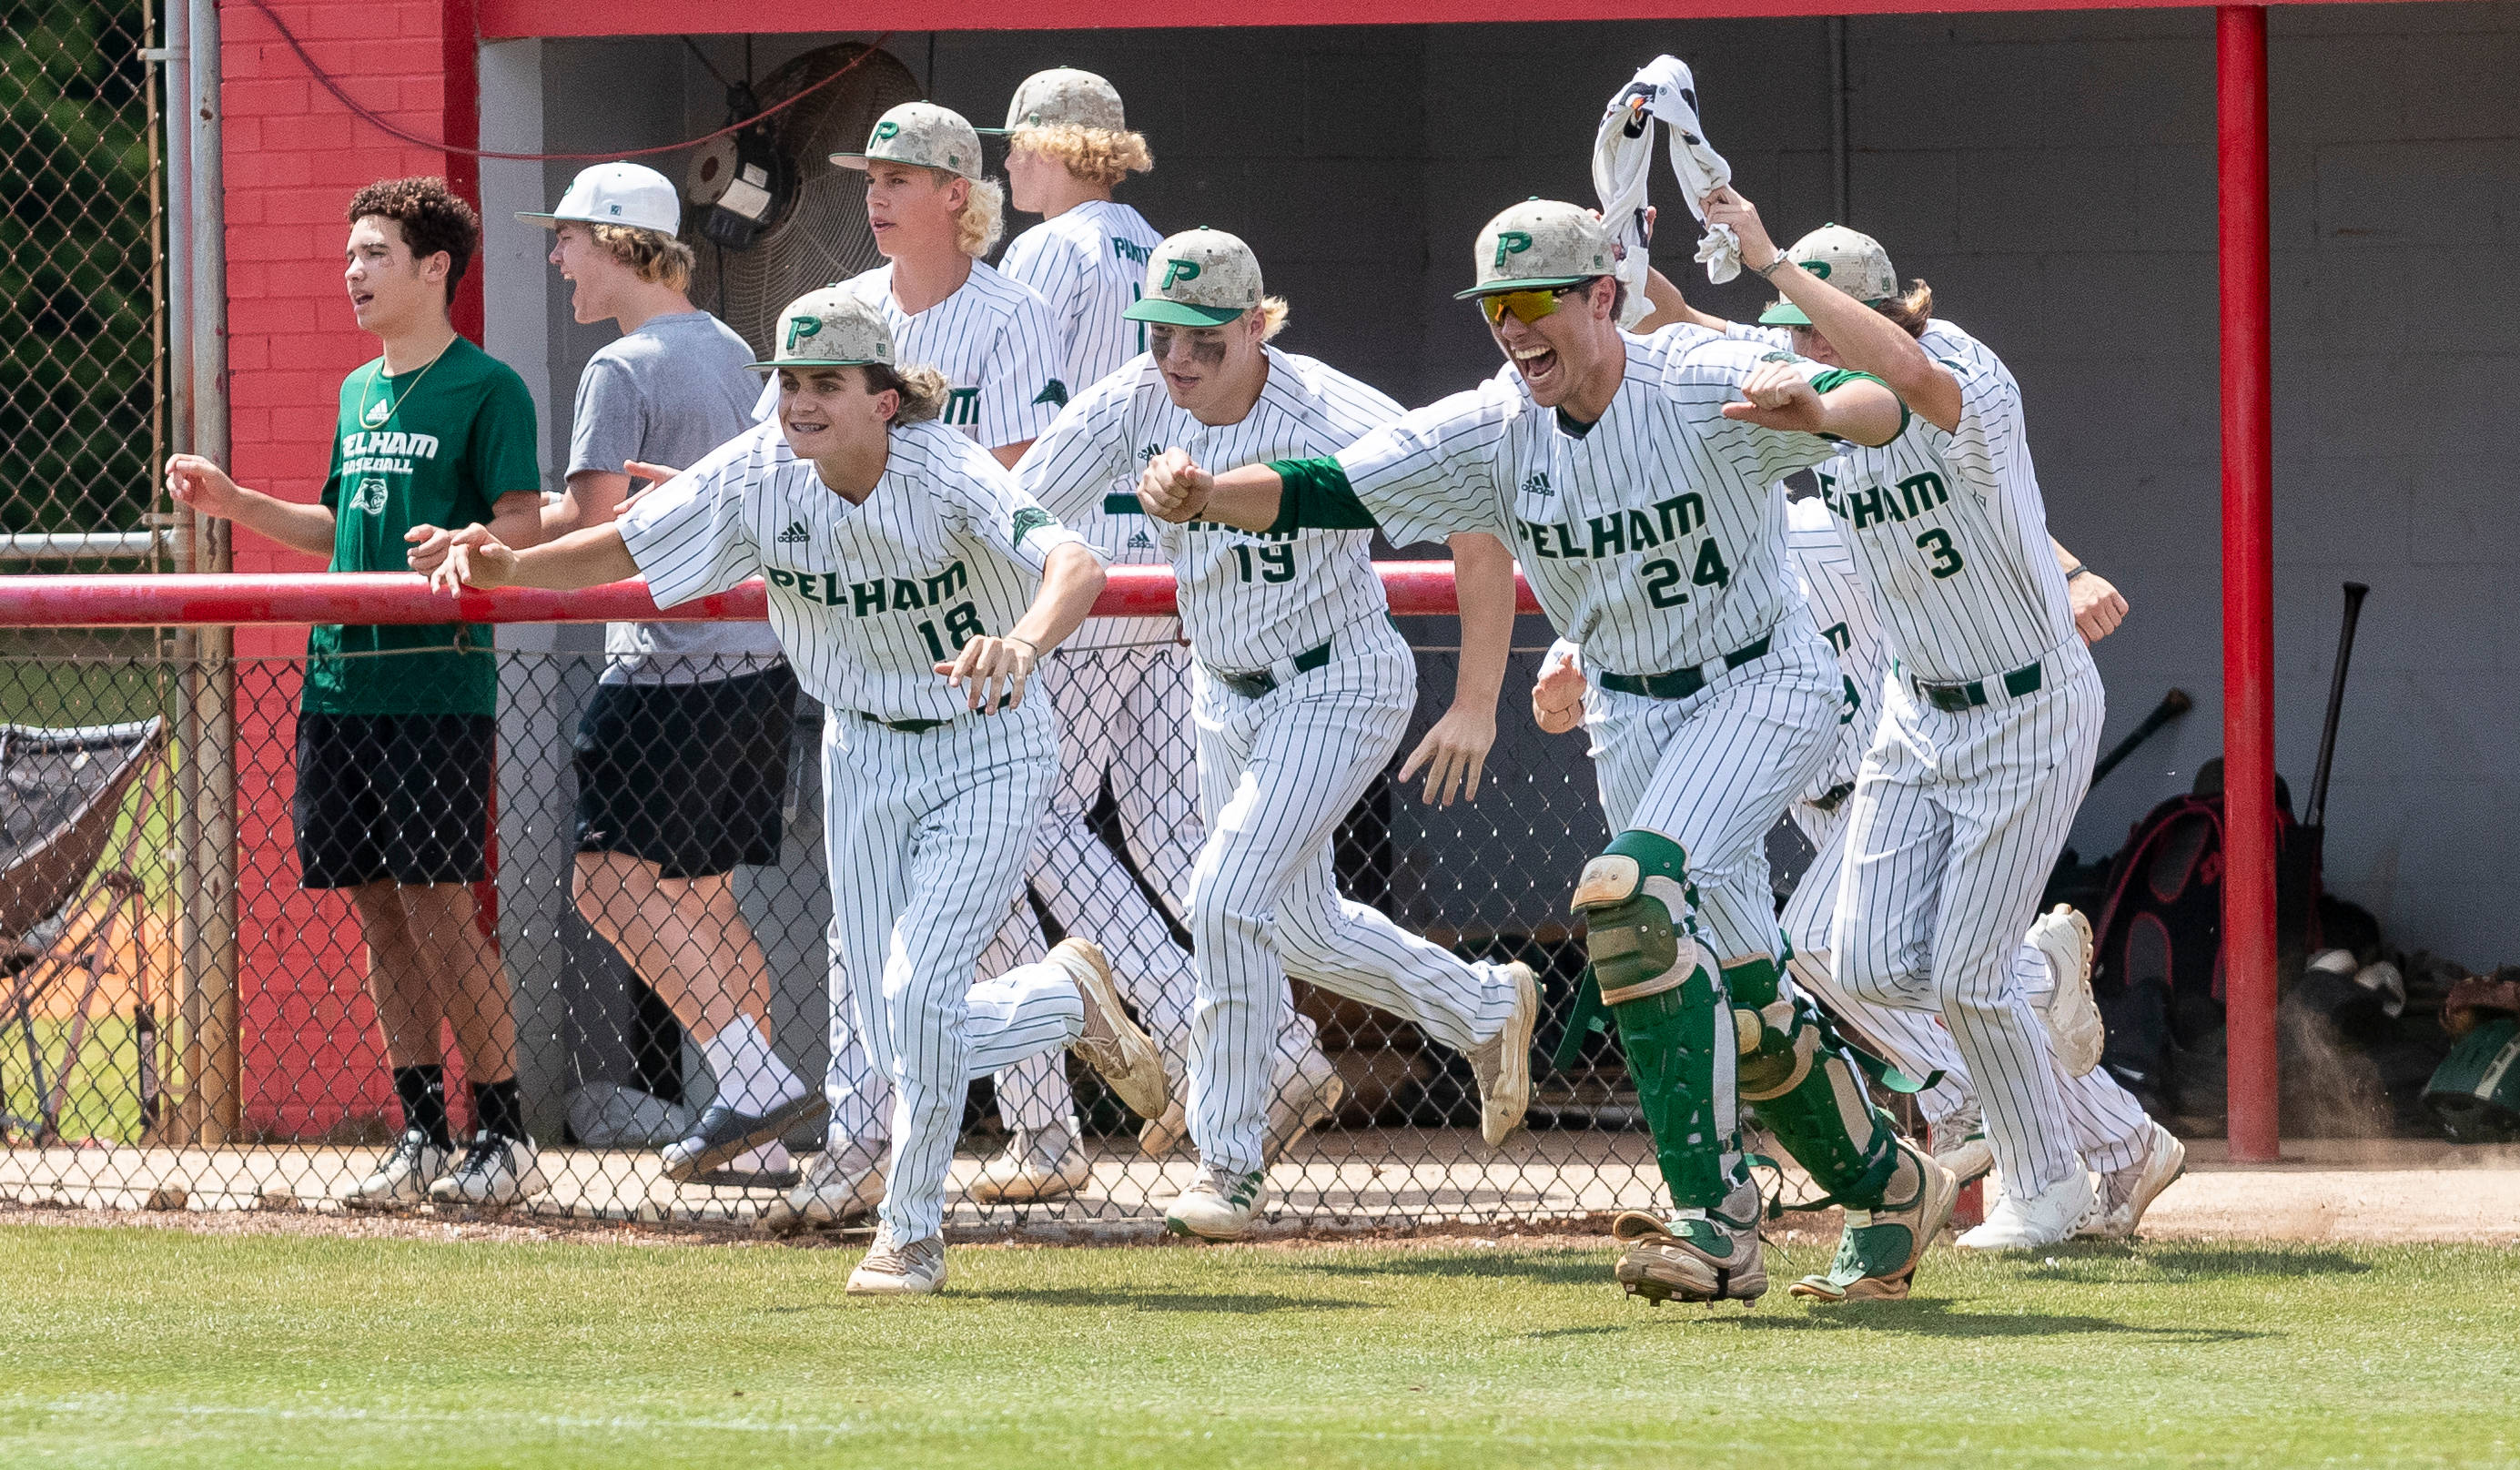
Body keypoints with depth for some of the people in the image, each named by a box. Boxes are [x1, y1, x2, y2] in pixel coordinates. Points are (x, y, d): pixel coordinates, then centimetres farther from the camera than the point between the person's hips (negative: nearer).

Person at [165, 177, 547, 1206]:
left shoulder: (486, 388, -5)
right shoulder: (358, 391, 18)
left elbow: (525, 526, -12)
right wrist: (233, 503, 20)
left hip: (437, 683, -7)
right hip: (340, 677, 7)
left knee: (437, 906, -9)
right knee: (378, 912, 7)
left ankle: (504, 1136, -2)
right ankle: (423, 1135, 13)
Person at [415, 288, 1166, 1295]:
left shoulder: (948, 476, -27)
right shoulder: (759, 477, -13)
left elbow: (1074, 564, -43)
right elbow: (619, 548, -8)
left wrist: (1022, 643, -64)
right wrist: (507, 565, -26)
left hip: (986, 755, -5)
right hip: (863, 757, 5)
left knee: (914, 998, -17)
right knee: (884, 1030, 5)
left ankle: (911, 1234, 4)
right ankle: (1068, 997, 34)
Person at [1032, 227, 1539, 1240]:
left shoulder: (1334, 420, -27)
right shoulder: (1135, 407, -14)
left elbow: (1480, 540, -25)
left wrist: (1476, 708, -25)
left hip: (1338, 689, -7)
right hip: (1226, 694, 7)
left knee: (1230, 897, -20)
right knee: (1297, 925, 18)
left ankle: (1231, 1164, -9)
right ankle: (1486, 1008, 44)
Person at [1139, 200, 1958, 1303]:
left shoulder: (1706, 386, -23)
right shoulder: (1492, 430, -9)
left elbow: (1883, 409, -37)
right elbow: (1324, 492, -17)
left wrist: (1816, 408, -60)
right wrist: (1201, 497, -36)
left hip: (1764, 685, -6)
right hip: (1634, 716, 6)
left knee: (1631, 891, -28)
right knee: (1738, 992, 9)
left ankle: (1717, 1224, -28)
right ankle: (1889, 1186, 34)